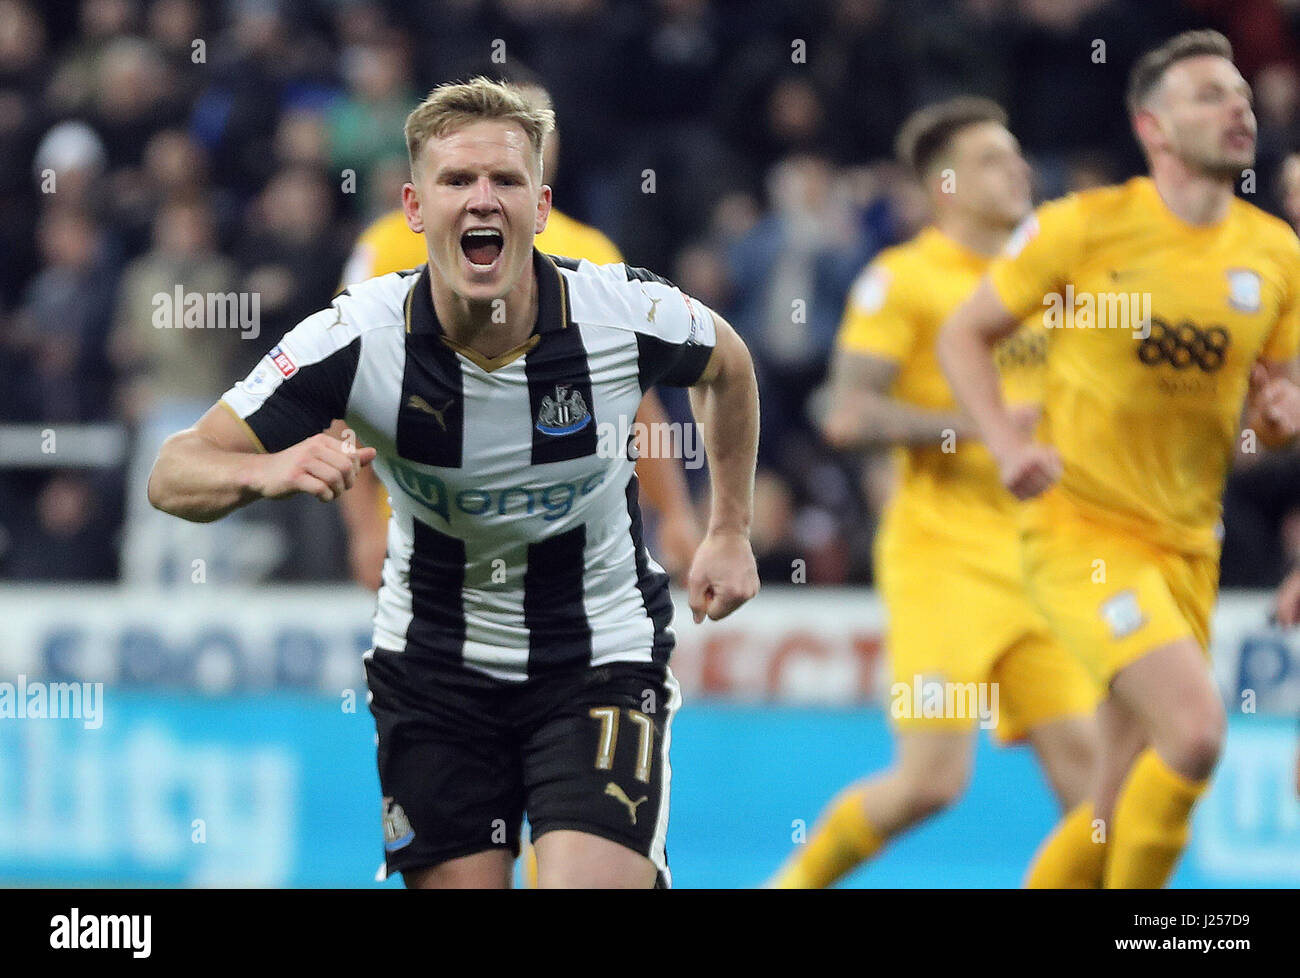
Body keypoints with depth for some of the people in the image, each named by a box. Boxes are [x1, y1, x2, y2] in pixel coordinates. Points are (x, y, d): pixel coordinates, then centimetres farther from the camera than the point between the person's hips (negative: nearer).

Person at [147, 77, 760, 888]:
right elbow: (173, 476, -17)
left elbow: (728, 364, 8)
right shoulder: (353, 340, -19)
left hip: (603, 660, -1)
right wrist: (264, 471, -37)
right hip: (435, 662, 1)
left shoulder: (631, 315, -17)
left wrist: (731, 532, 10)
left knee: (586, 882, -21)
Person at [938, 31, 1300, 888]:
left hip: (1187, 549, 5)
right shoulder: (1083, 228, -7)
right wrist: (1009, 445, -14)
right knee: (1196, 728, -24)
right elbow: (964, 337, 2)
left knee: (1120, 808, 6)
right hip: (1080, 528, -5)